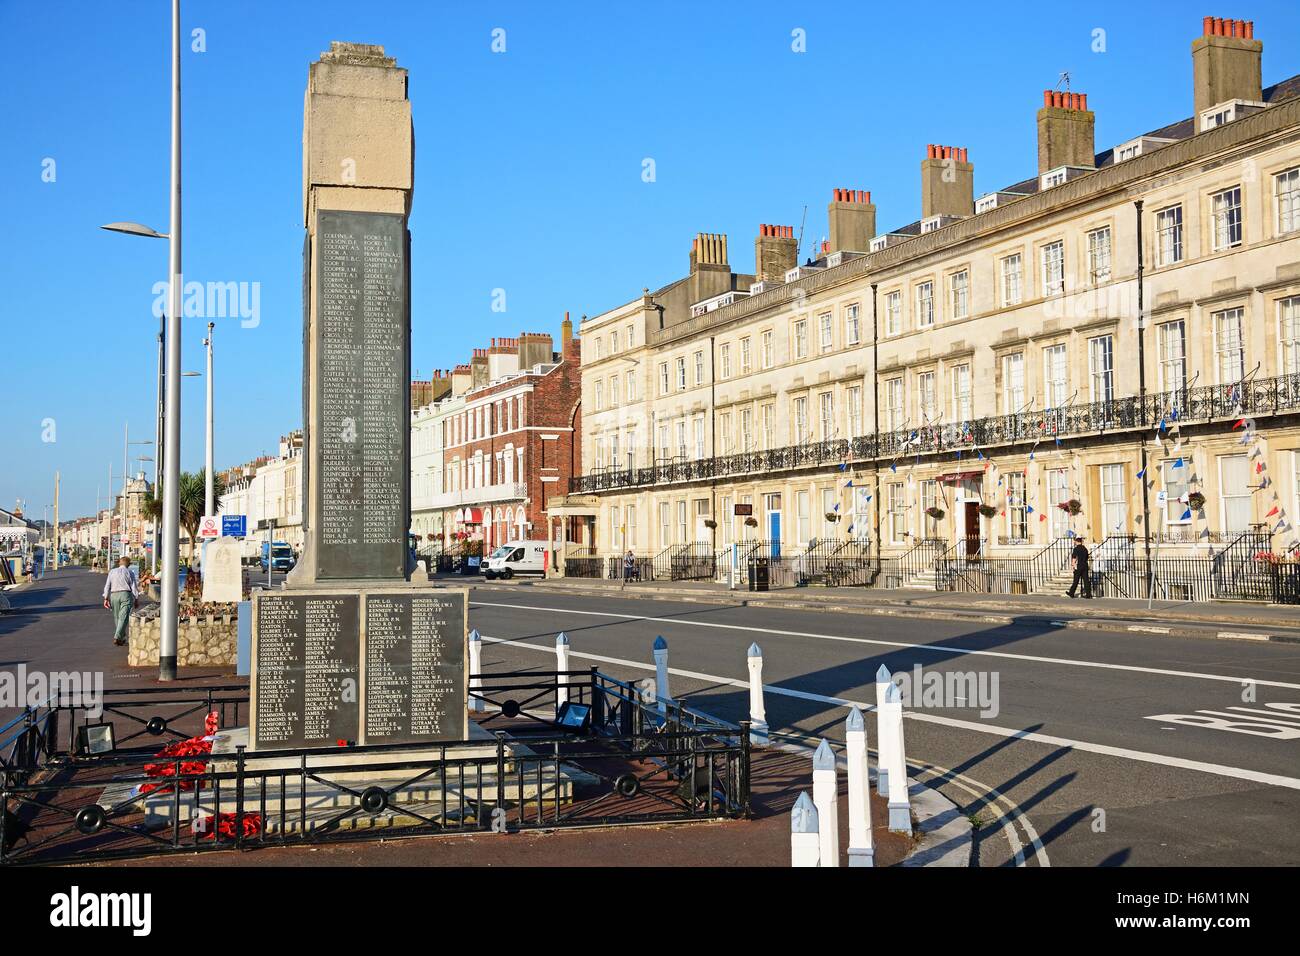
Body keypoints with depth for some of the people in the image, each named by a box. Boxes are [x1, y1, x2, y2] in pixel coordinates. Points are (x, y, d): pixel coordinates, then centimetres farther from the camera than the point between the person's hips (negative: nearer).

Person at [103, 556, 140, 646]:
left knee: (117, 617, 15)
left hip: (114, 595, 3)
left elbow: (107, 586, 5)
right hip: (126, 595, -3)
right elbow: (134, 587, -2)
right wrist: (135, 600, 5)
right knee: (123, 617, -8)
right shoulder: (130, 572, 1)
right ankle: (117, 637, -22)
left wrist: (106, 599, 7)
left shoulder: (112, 572, 9)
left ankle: (122, 638, 23)